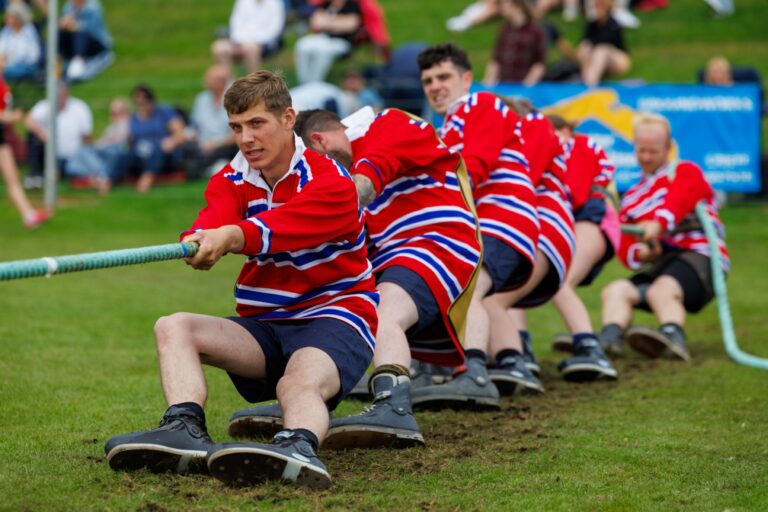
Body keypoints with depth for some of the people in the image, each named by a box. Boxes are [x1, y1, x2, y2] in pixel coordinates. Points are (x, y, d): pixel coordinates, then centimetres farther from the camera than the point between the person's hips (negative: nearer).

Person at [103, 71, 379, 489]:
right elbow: (214, 221, -17)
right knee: (173, 328, -16)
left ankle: (298, 446, -71)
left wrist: (232, 237, -52)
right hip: (264, 327, 6)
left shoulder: (330, 183, -10)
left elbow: (283, 228, -31)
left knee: (301, 382, -38)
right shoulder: (231, 181, 7)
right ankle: (186, 430, -40)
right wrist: (198, 243, -43)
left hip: (334, 317, -6)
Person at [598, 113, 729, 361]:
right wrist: (639, 252, -11)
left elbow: (679, 199, -14)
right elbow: (623, 246, 14)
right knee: (615, 290, -21)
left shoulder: (686, 172, 12)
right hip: (657, 266, 6)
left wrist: (659, 223, -36)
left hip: (699, 256, -6)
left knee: (661, 291, -37)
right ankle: (608, 339, -47)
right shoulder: (632, 196, 27)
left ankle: (674, 339, -64)